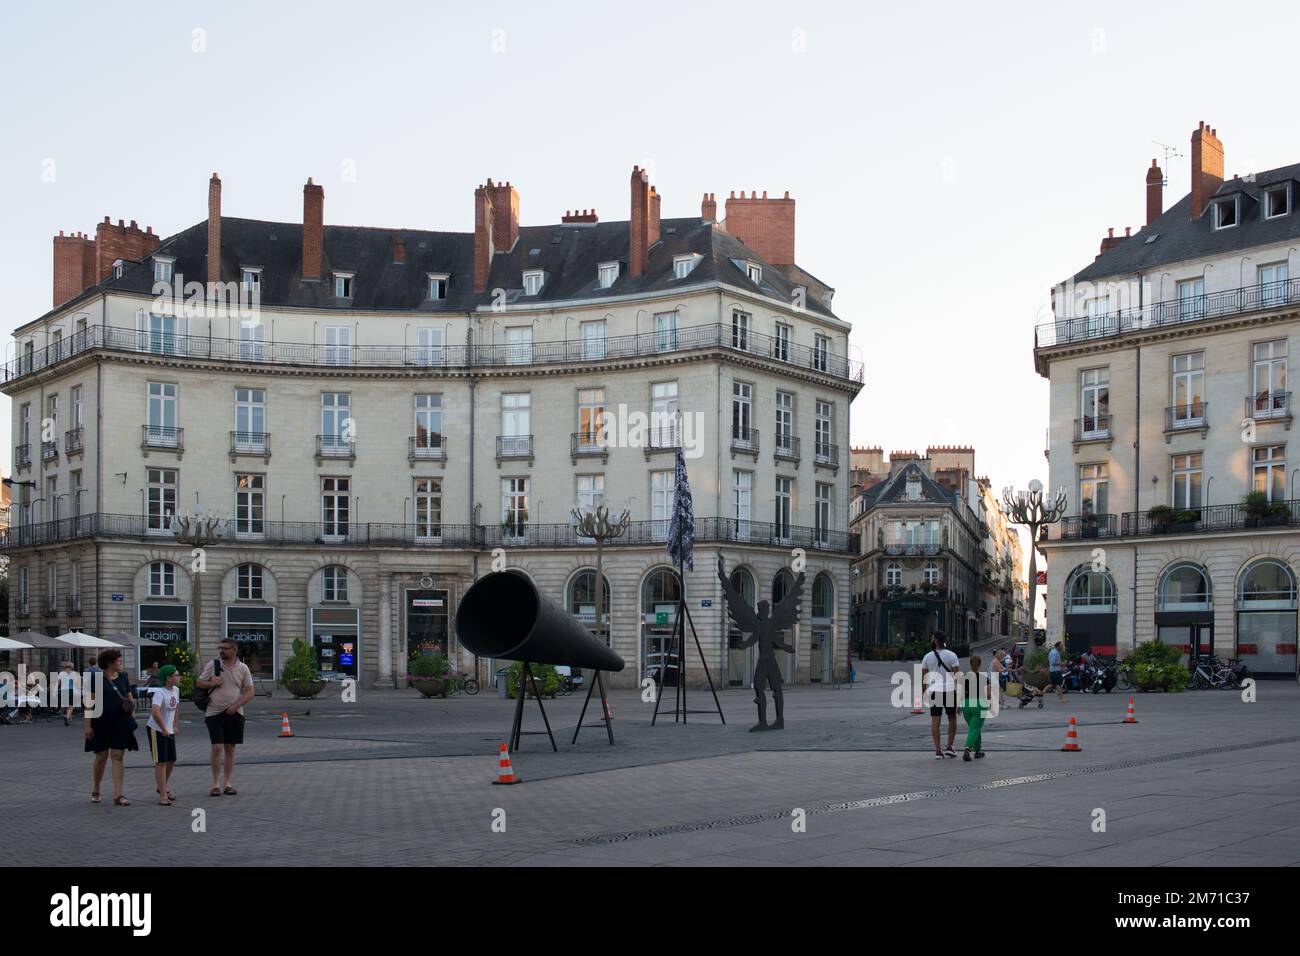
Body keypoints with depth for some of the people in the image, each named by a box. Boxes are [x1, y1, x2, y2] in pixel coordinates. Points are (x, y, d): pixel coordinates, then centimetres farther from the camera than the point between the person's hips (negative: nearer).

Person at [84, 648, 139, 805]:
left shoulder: (123, 678, 8)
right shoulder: (96, 679, -7)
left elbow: (130, 698, 18)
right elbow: (89, 704, -9)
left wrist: (131, 706, -2)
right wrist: (88, 725, -13)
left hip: (121, 724, 3)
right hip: (101, 724, -3)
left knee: (117, 757, -1)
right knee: (101, 757, 6)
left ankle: (118, 795, -2)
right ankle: (95, 791, 25)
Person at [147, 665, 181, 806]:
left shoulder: (176, 690, 2)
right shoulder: (160, 692, -23)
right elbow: (155, 712, -37)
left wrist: (174, 724, 17)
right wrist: (164, 729, -29)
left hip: (169, 731, 8)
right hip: (156, 730, -8)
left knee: (171, 761, 16)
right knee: (161, 762, -7)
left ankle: (164, 787, 38)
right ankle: (163, 796, -6)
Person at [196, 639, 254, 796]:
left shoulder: (242, 668, 2)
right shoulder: (213, 665, 2)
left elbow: (249, 692, 2)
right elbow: (199, 682, 10)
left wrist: (236, 705, -12)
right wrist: (211, 683, -11)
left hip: (234, 713, 1)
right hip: (214, 713, -1)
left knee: (230, 749, 6)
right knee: (217, 748, -6)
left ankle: (228, 783, 11)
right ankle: (215, 784, 1)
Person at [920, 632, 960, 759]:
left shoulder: (927, 657, 2)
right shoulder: (951, 655, -3)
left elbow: (923, 677, 6)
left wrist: (925, 692, 19)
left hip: (934, 691, 1)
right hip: (949, 690, -1)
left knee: (935, 721, 2)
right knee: (952, 718, 16)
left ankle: (938, 751, -3)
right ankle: (949, 747, 9)